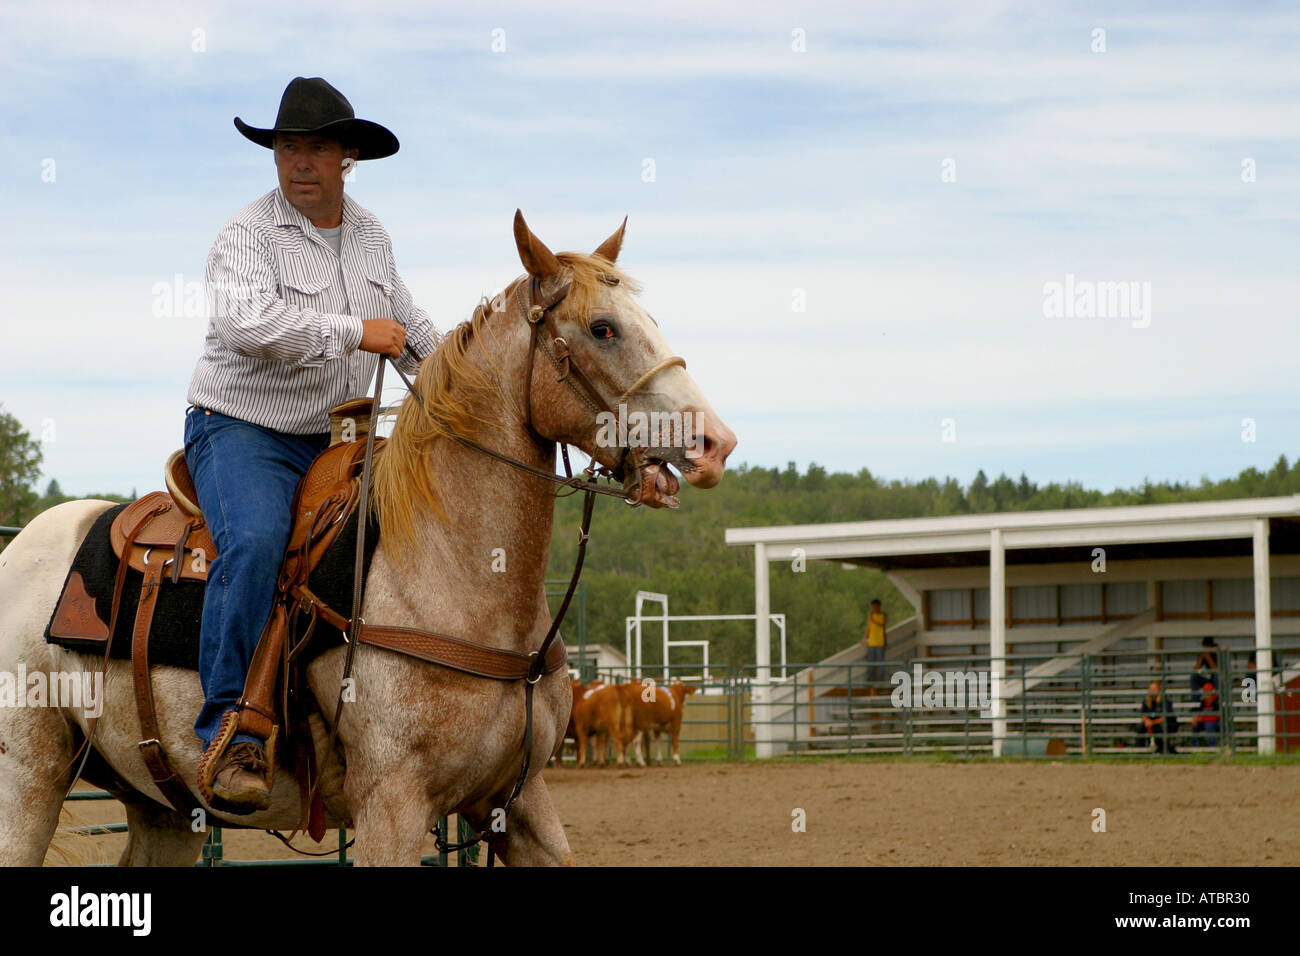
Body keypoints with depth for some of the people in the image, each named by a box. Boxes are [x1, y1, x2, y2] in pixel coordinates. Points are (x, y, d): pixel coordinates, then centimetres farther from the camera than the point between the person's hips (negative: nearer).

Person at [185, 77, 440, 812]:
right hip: (242, 429, -7)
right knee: (254, 543, -34)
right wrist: (356, 332, -25)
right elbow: (247, 323, -29)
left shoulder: (370, 234, 12)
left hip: (333, 438, 7)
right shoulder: (248, 235, -10)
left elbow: (411, 329, 26)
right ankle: (233, 732, -35)